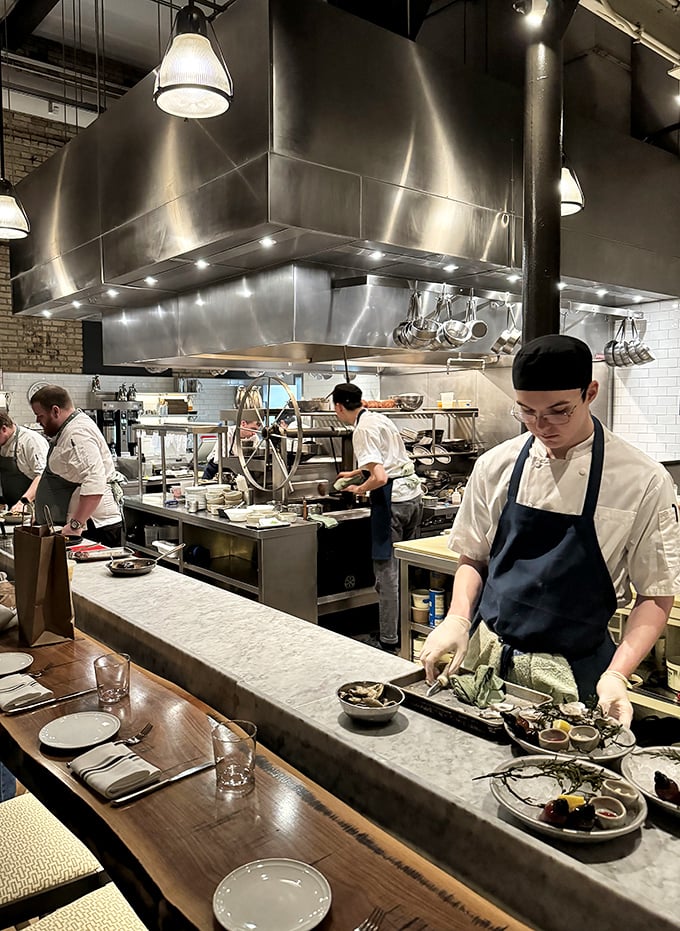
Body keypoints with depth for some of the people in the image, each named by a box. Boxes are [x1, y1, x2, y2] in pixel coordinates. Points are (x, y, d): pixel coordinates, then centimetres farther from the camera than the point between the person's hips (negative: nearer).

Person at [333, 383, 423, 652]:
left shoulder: (362, 430, -11)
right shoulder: (380, 419, 16)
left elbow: (380, 478, -20)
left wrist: (359, 489, -1)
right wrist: (354, 473, 42)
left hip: (392, 499, -9)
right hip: (413, 493, 9)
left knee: (387, 572, -1)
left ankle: (390, 642, 5)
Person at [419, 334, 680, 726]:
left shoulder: (643, 481, -12)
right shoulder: (496, 465, -3)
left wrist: (616, 674, -18)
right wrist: (458, 617, -10)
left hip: (573, 677, -2)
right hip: (484, 656, 3)